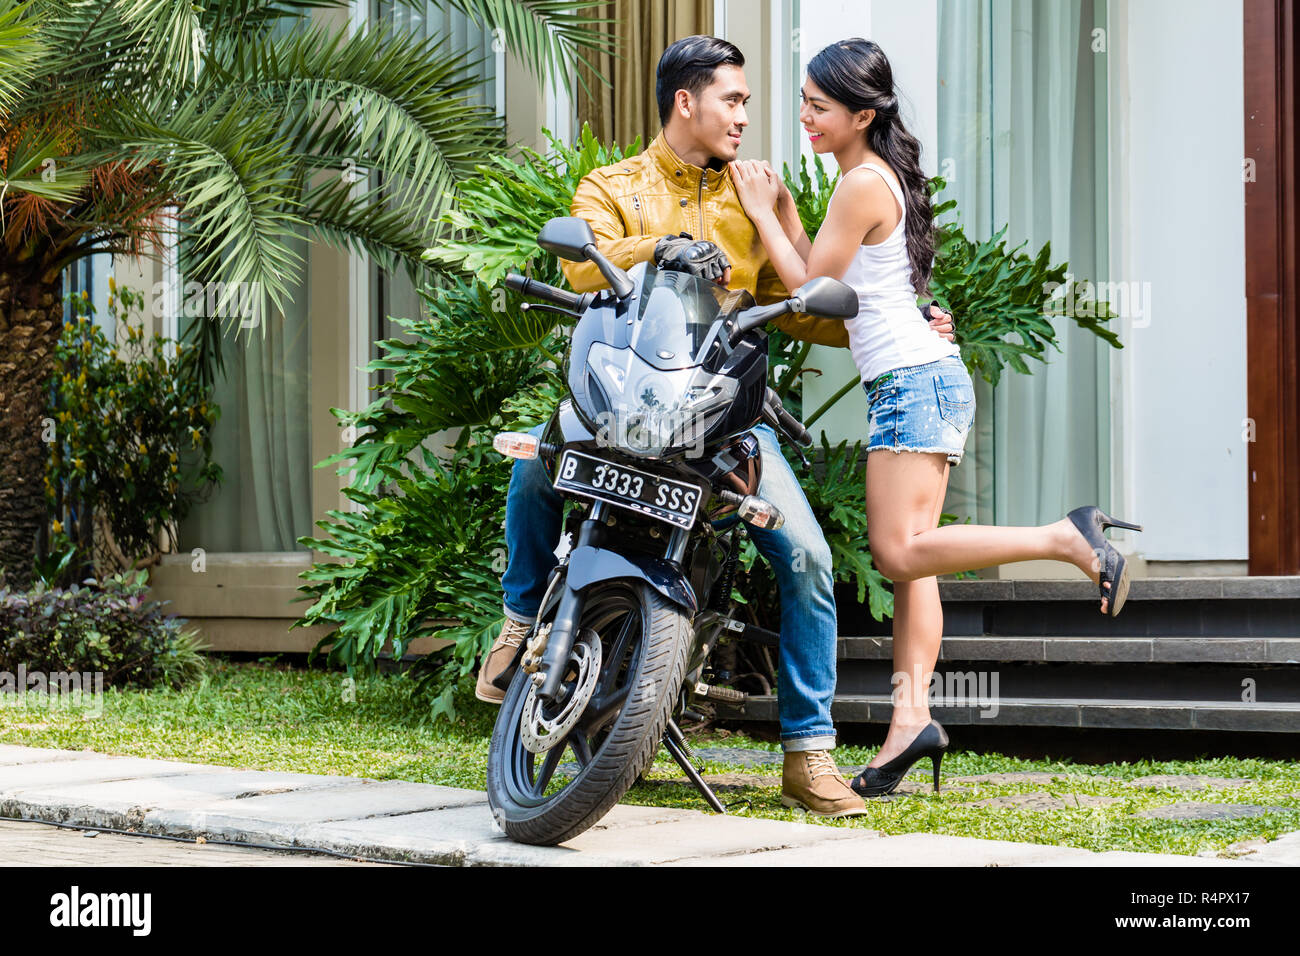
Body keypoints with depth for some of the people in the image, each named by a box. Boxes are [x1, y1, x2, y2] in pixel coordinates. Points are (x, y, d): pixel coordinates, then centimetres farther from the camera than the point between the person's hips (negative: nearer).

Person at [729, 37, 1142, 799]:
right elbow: (826, 283, 19)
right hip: (921, 383, 10)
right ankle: (912, 715, -2)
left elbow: (811, 287, -8)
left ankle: (1069, 538, -17)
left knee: (900, 553, -16)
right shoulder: (882, 178, 18)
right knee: (910, 560, 3)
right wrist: (785, 211, 13)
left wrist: (762, 213, -2)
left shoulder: (862, 186, -12)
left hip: (913, 381, -10)